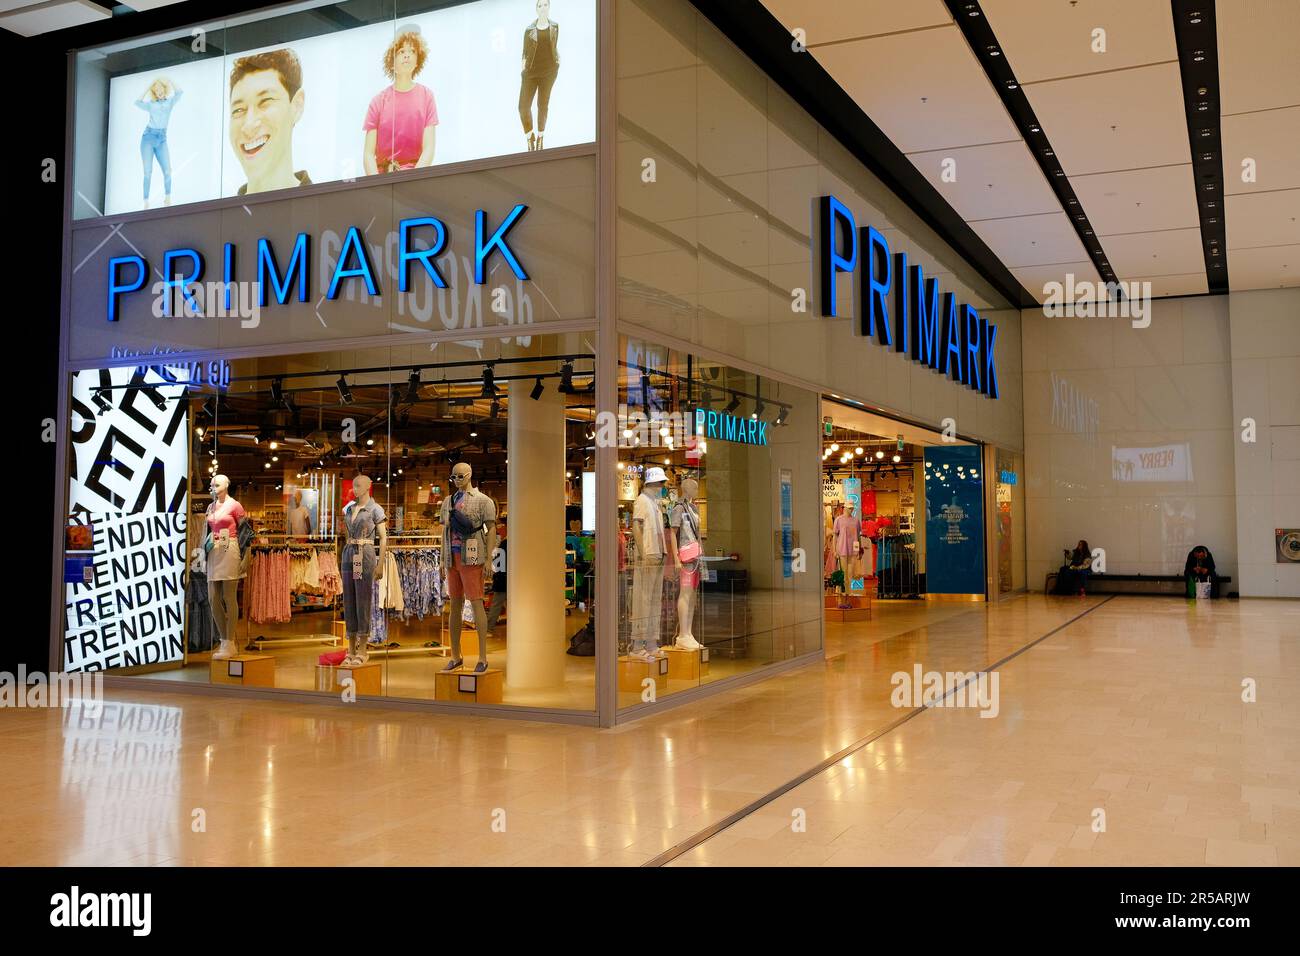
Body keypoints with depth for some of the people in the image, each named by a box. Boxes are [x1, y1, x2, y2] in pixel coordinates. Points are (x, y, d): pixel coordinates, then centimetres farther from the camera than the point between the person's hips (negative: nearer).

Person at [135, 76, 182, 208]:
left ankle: (167, 198, 1)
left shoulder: (170, 102, 11)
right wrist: (148, 88, 5)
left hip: (162, 139, 1)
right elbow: (137, 102, -3)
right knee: (148, 172, -8)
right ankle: (146, 202, -8)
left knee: (167, 170, -15)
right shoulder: (151, 104, 12)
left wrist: (169, 81, 7)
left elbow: (179, 91, -3)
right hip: (148, 137, -1)